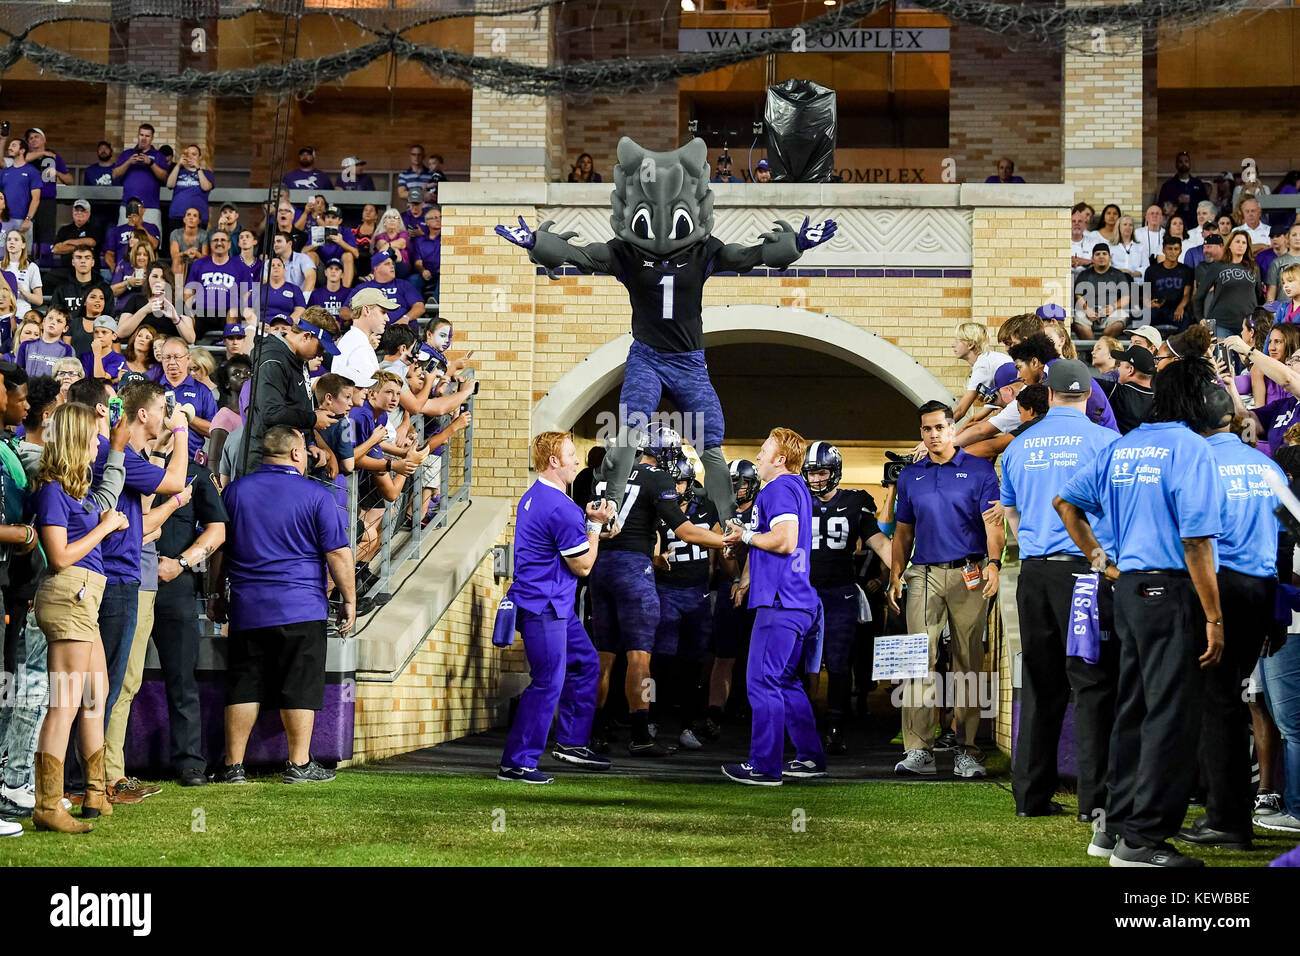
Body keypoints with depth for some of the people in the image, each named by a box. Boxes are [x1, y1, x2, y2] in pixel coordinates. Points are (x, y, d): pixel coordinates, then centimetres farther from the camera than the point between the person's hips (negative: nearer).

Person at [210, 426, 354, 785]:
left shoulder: (236, 490, 8)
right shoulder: (316, 496, -5)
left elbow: (219, 548, 14)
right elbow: (338, 554, -5)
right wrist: (349, 600, 4)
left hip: (247, 608, 4)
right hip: (301, 607, -4)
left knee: (244, 686, 8)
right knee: (300, 687, 2)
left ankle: (233, 765, 8)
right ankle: (299, 764, 4)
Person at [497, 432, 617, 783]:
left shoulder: (534, 498, 12)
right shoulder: (560, 507, -21)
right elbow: (583, 566, -14)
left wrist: (589, 520, 12)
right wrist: (595, 524, -4)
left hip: (557, 604, 11)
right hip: (543, 607, -11)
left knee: (585, 664, 19)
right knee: (548, 683, -7)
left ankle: (571, 742, 25)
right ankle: (516, 763, -2)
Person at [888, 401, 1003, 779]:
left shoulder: (979, 470, 4)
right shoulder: (910, 476, 15)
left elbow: (993, 522, -4)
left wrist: (993, 563, -20)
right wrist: (895, 576, 10)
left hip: (968, 575, -2)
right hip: (924, 575, 2)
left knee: (968, 663, 1)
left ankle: (966, 751, 6)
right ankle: (918, 751, -8)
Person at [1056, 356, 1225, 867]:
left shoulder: (1121, 446, 11)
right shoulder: (1189, 448, -12)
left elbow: (1066, 502, 16)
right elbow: (1196, 541, -16)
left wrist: (1102, 561, 19)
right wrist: (1214, 618, -14)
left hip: (1129, 588, 8)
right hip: (1173, 592, -8)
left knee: (1134, 710, 15)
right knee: (1172, 715, -3)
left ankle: (1115, 826, 21)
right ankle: (1143, 839, -2)